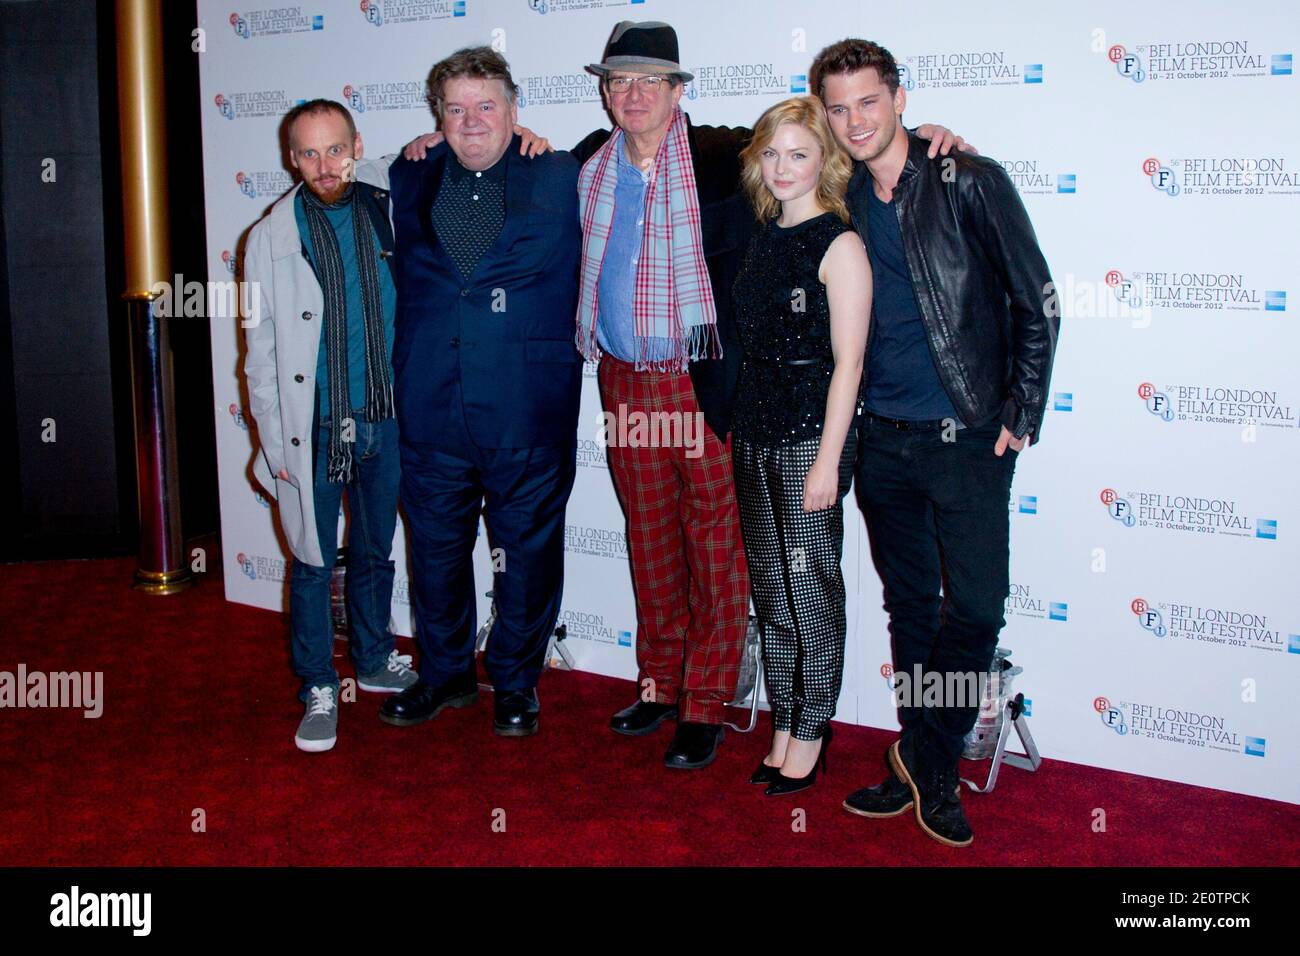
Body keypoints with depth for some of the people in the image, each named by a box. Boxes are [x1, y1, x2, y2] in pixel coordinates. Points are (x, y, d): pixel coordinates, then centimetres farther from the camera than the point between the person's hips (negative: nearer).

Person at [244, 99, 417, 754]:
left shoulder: (388, 204, 1)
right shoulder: (272, 237, -5)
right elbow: (261, 349, -2)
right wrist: (273, 440, -5)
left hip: (385, 421, 3)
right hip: (313, 429, -2)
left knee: (375, 552, 17)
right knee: (313, 563, 5)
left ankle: (375, 660, 36)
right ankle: (319, 689, 19)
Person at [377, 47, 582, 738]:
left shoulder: (560, 177, 1)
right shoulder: (411, 179, 10)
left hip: (527, 413, -3)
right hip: (431, 408, 3)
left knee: (527, 553, 8)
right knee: (435, 549, 13)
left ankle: (516, 682, 26)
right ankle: (445, 674, 31)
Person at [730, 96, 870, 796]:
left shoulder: (838, 244, -10)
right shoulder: (763, 234, 11)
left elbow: (847, 363, -13)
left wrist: (828, 460, -16)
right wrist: (744, 424, 10)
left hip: (810, 436, -7)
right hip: (753, 430, 7)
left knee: (811, 589, 2)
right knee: (770, 588, 13)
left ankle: (811, 733, 17)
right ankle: (783, 727, 25)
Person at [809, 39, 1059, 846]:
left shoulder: (970, 184, -8)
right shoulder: (842, 200, 6)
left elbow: (1037, 305, -5)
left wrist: (1019, 418, -7)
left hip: (968, 439, -4)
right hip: (882, 441, 5)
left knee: (975, 607, -6)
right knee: (910, 606, 12)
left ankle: (925, 759, 14)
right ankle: (928, 769, 24)